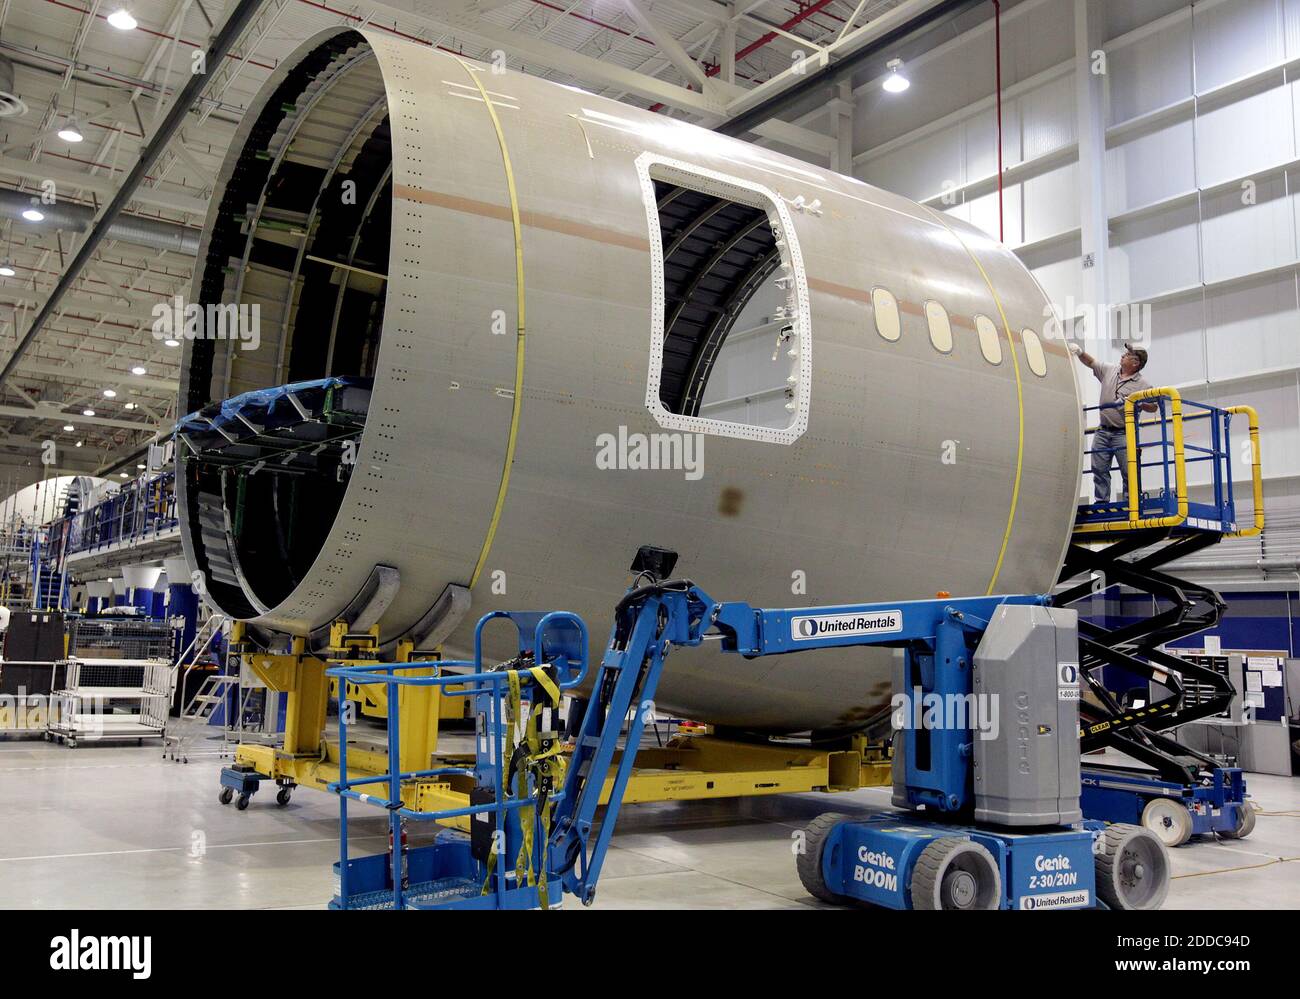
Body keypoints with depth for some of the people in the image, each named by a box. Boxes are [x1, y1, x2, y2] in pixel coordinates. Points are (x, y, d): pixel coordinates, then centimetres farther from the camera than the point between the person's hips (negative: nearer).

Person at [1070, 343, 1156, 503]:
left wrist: (1137, 403, -17)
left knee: (1128, 472, -7)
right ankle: (1100, 502, 8)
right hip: (1102, 431, 4)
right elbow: (1090, 362, 13)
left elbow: (1153, 407, -1)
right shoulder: (1109, 370, 8)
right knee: (1099, 469, 3)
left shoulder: (1142, 385, -4)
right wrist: (1079, 352, -4)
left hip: (1123, 434, -4)